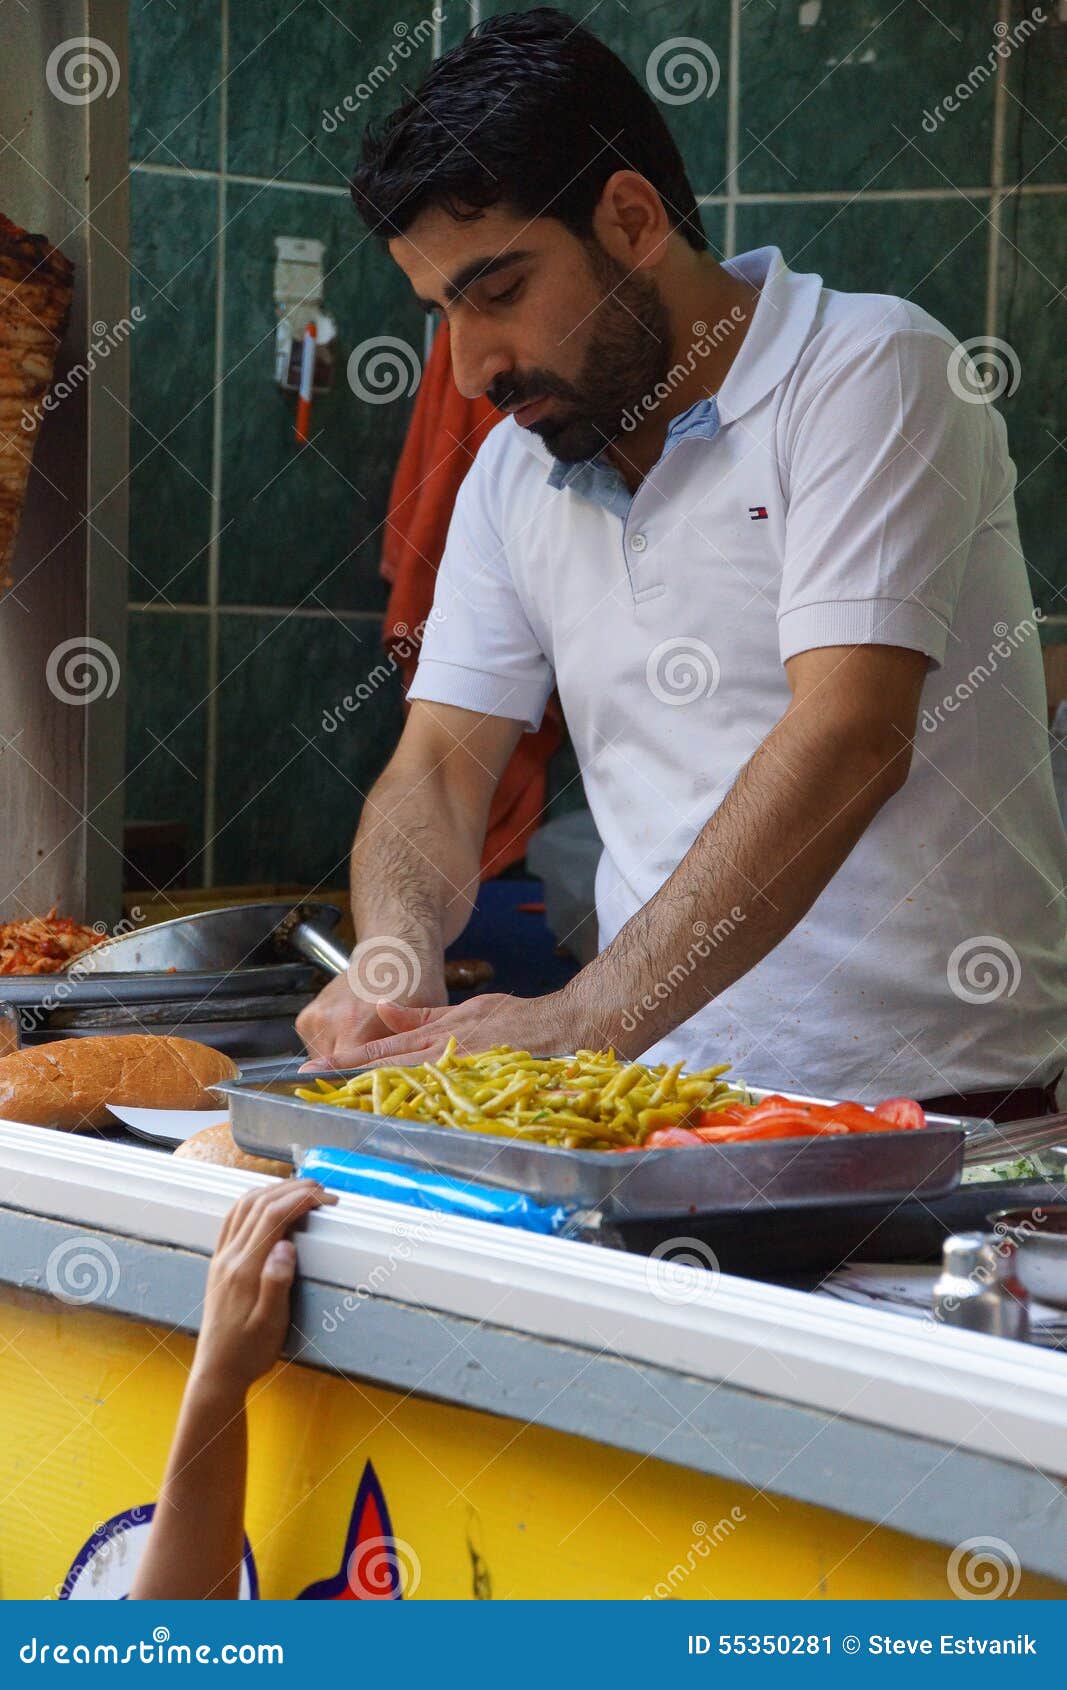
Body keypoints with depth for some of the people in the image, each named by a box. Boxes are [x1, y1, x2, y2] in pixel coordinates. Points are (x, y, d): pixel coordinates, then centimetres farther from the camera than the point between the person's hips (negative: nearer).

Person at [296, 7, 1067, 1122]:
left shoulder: (870, 371, -7)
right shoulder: (514, 468, 14)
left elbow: (847, 743, -19)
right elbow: (440, 764, 13)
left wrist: (583, 1022, -27)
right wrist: (393, 962, -11)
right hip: (667, 1107, 6)